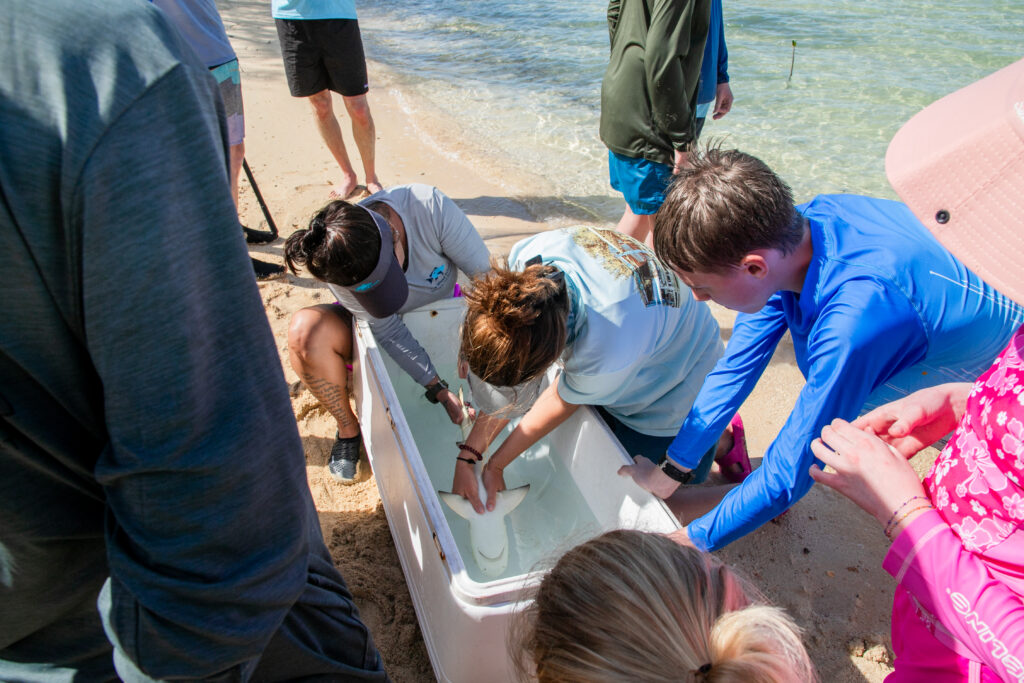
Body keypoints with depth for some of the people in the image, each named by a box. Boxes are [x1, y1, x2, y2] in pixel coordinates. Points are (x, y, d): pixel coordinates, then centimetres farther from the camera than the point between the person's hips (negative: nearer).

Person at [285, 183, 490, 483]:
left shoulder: (431, 208, -34)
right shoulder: (337, 264, -30)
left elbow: (484, 275, -27)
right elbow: (388, 333, -27)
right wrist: (439, 390, -29)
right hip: (374, 329, -1)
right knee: (305, 331, -30)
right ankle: (348, 429, -9)